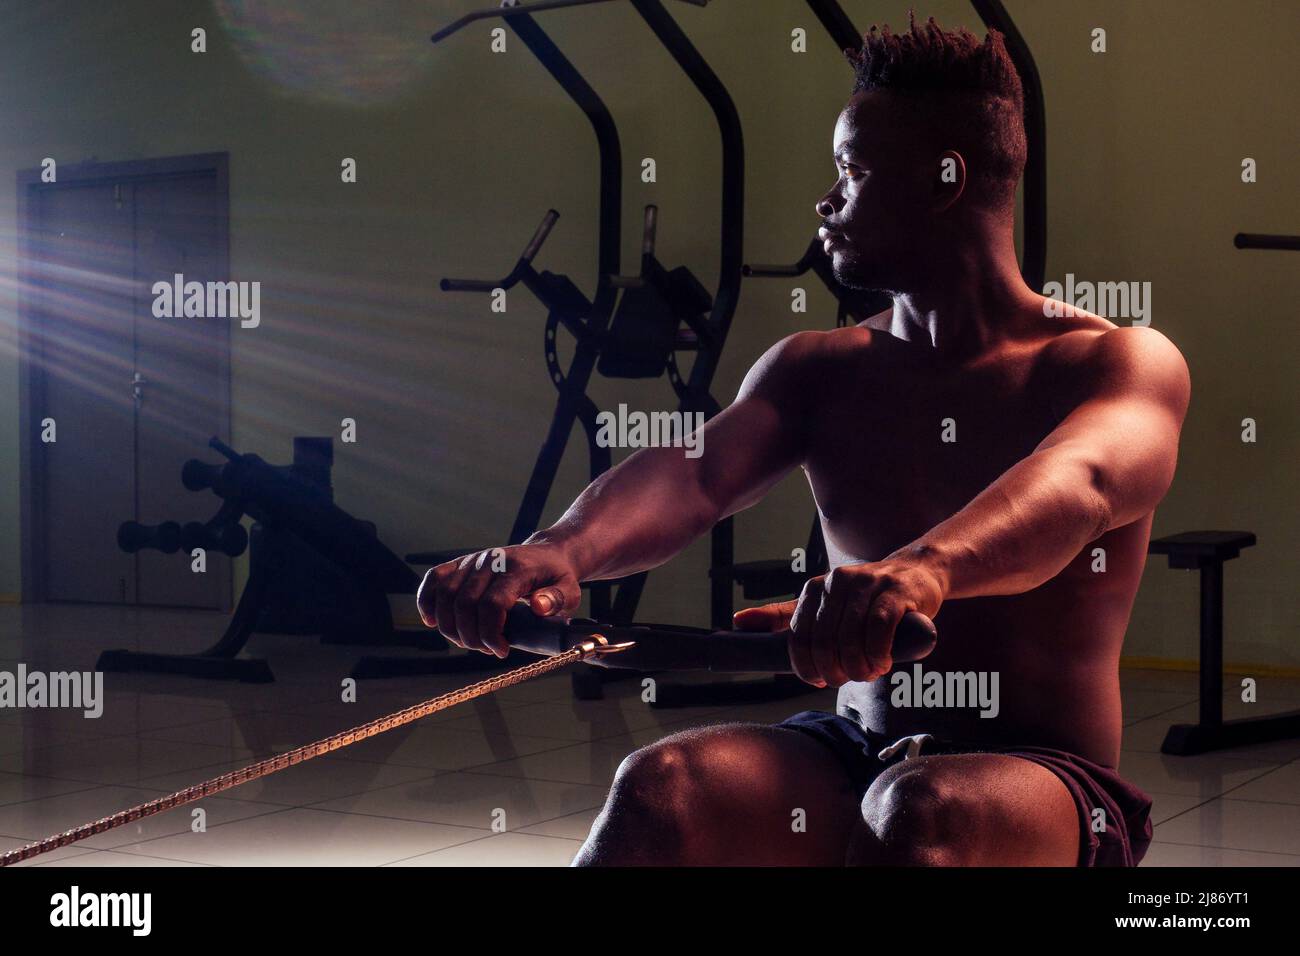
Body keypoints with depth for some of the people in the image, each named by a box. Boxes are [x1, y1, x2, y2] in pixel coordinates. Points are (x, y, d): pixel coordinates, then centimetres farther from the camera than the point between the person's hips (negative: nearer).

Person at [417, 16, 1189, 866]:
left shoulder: (1124, 365, -6)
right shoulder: (818, 370, 9)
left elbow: (1078, 484, -30)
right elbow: (694, 477, -10)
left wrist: (924, 566, -53)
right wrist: (564, 548, -34)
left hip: (1046, 779, -4)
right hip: (852, 758, 4)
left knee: (922, 814, -37)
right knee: (662, 786, -26)